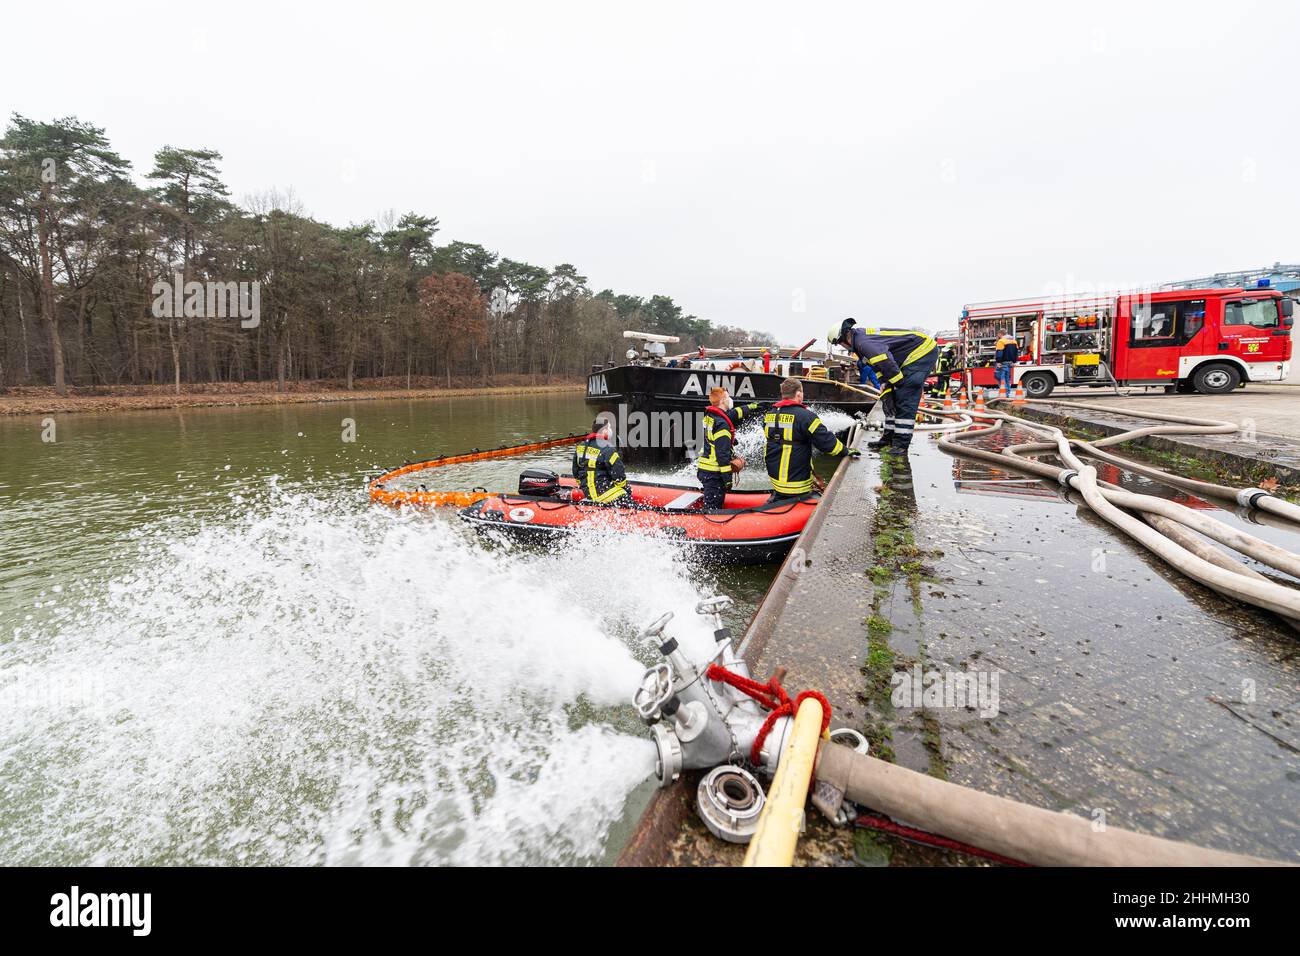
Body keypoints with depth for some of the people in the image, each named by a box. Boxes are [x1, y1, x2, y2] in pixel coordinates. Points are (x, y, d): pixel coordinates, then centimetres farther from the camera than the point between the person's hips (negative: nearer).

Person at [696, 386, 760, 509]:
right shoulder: (721, 424, -21)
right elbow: (723, 453, -22)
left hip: (704, 469, 10)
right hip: (714, 474, -10)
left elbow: (733, 413, 29)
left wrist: (751, 407, 42)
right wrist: (727, 478, -19)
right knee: (713, 509, -4)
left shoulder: (709, 416, 9)